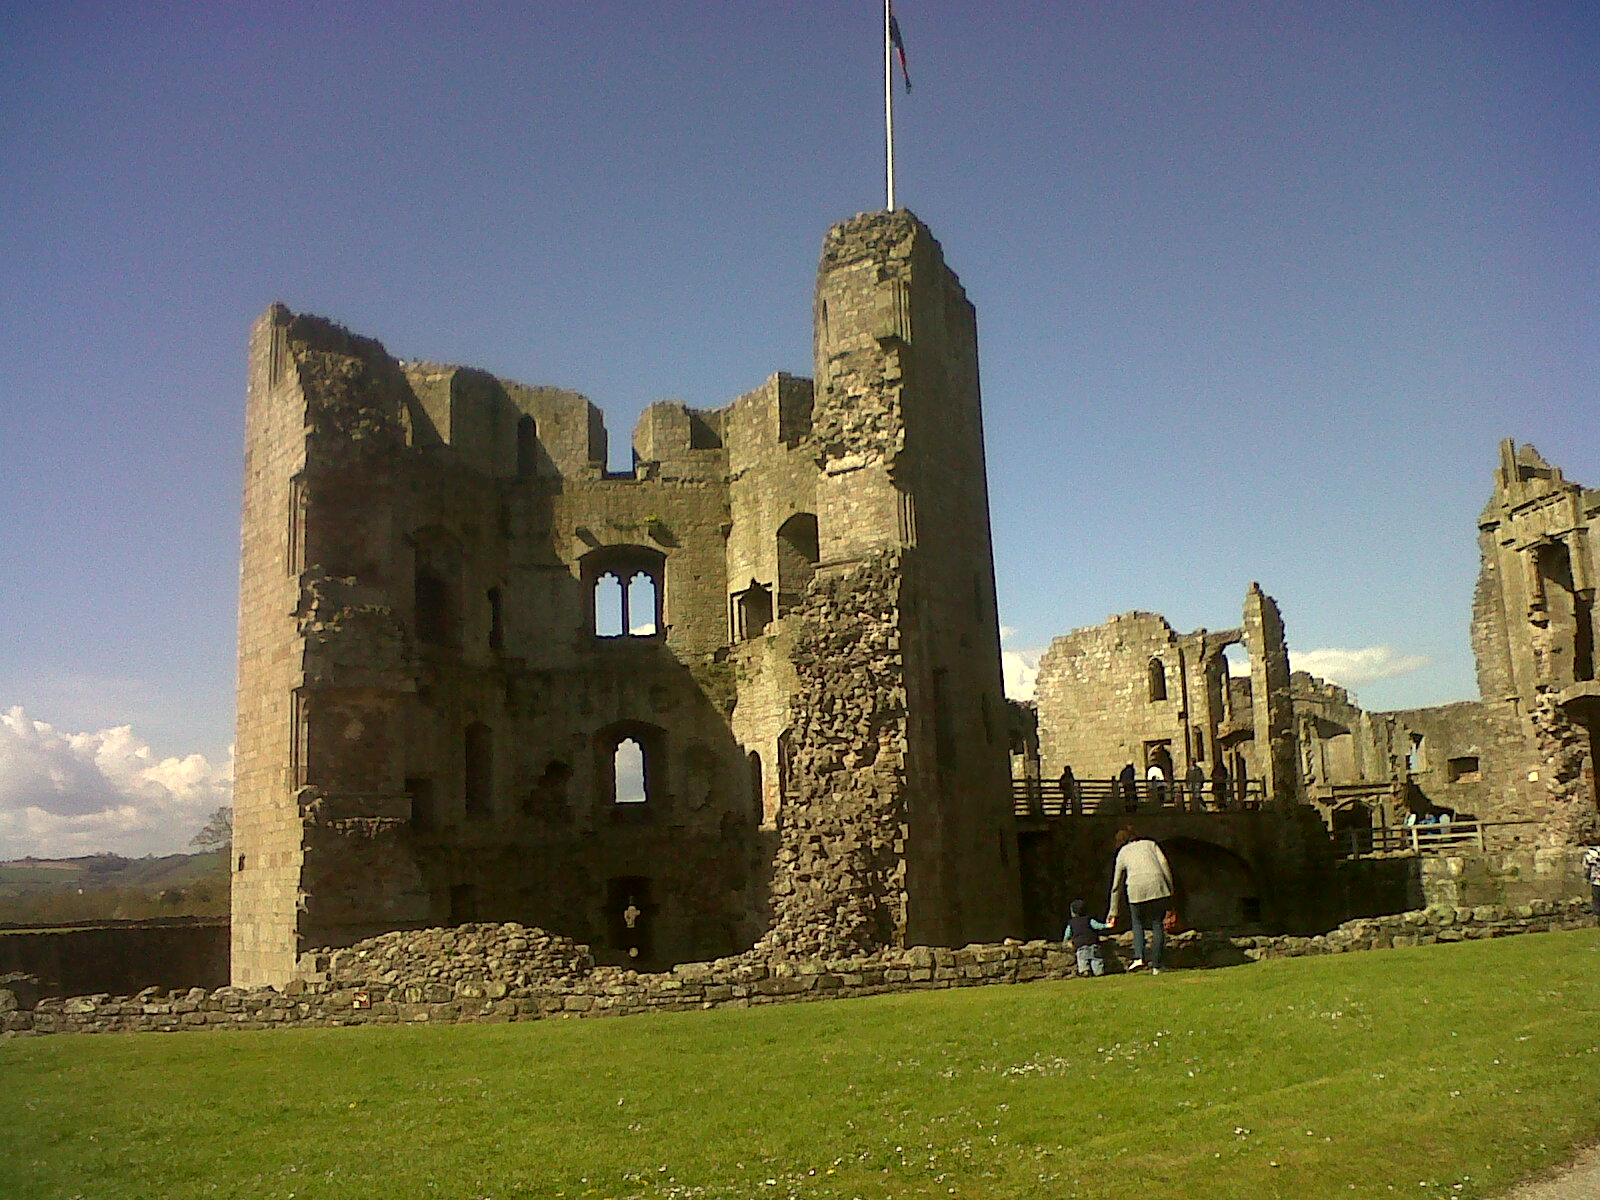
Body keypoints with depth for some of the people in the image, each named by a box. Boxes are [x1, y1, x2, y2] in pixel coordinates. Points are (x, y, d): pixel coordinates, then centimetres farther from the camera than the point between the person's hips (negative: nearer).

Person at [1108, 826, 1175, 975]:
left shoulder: (1122, 854, 24)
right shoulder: (1150, 844, 25)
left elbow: (1116, 886, 27)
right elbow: (1164, 863, 6)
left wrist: (1114, 913, 32)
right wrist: (1170, 888, 9)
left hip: (1136, 888, 0)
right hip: (1157, 885, 0)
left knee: (1137, 922, 18)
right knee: (1157, 924, 10)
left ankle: (1139, 957, -2)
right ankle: (1156, 966, 6)